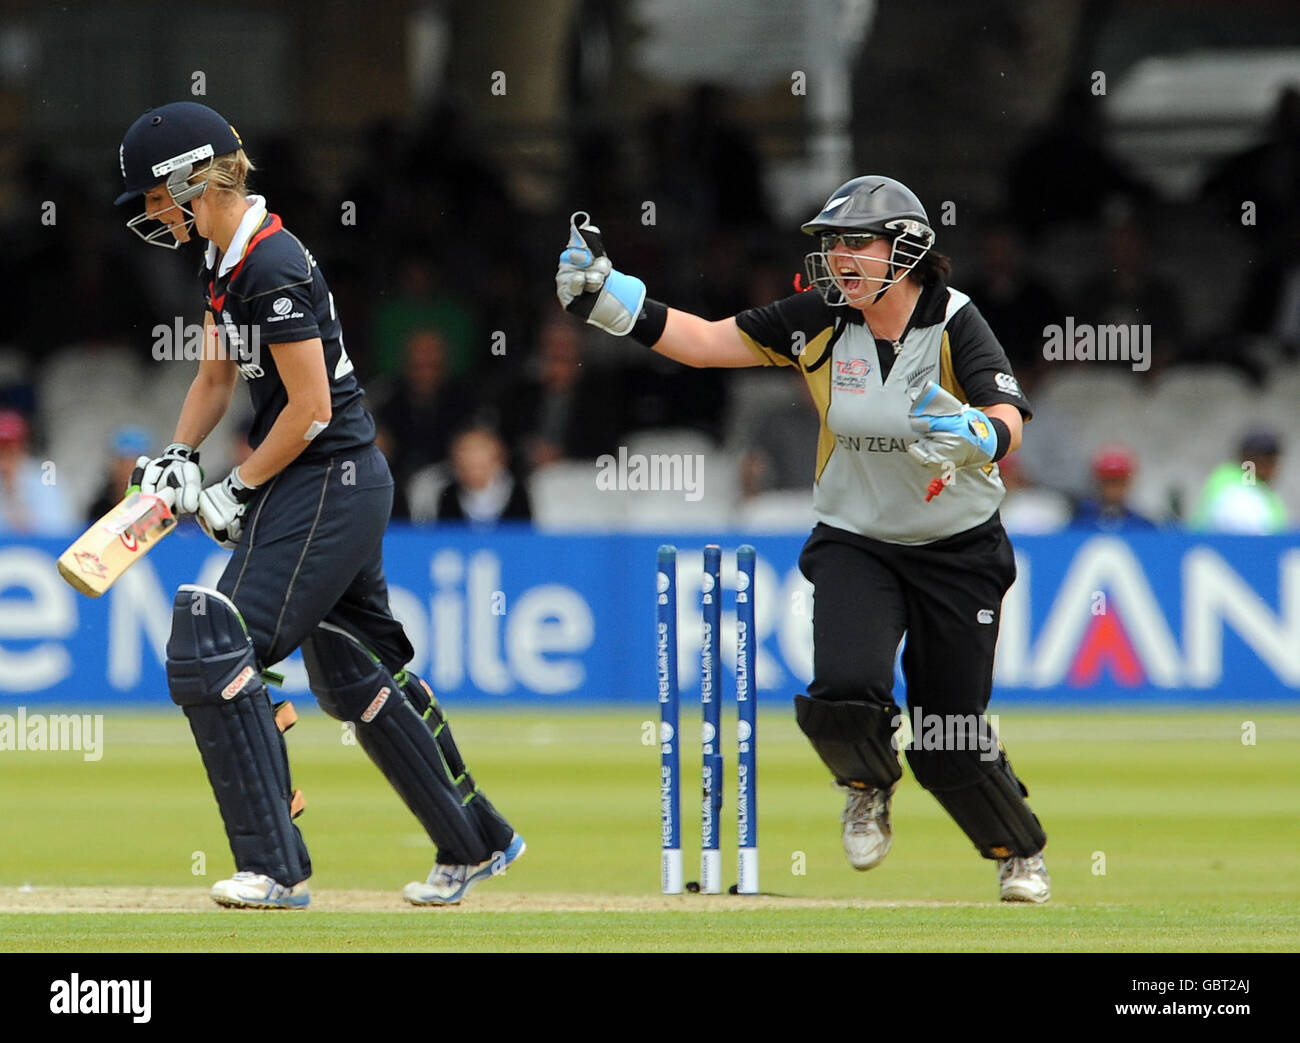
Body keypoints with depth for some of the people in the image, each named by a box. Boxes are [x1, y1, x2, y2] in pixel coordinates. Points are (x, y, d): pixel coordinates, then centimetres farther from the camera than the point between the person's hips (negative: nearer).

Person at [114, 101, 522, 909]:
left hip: (329, 485, -10)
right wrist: (180, 457, 5)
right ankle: (475, 845, 31)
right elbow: (217, 375, 21)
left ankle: (277, 869, -15)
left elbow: (309, 409, -21)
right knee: (353, 675, 19)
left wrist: (237, 492, -12)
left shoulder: (275, 269, -21)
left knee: (212, 651, -15)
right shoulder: (229, 260, 10)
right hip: (346, 486, 10)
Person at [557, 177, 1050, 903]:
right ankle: (869, 785, 13)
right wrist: (613, 301, -17)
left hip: (958, 551, -2)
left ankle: (1021, 850, 30)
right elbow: (708, 342, -6)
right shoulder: (823, 319, -9)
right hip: (855, 544, 2)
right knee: (845, 695, -23)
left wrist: (974, 435, -56)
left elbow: (1008, 423, -33)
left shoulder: (955, 326, -19)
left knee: (950, 746, -1)